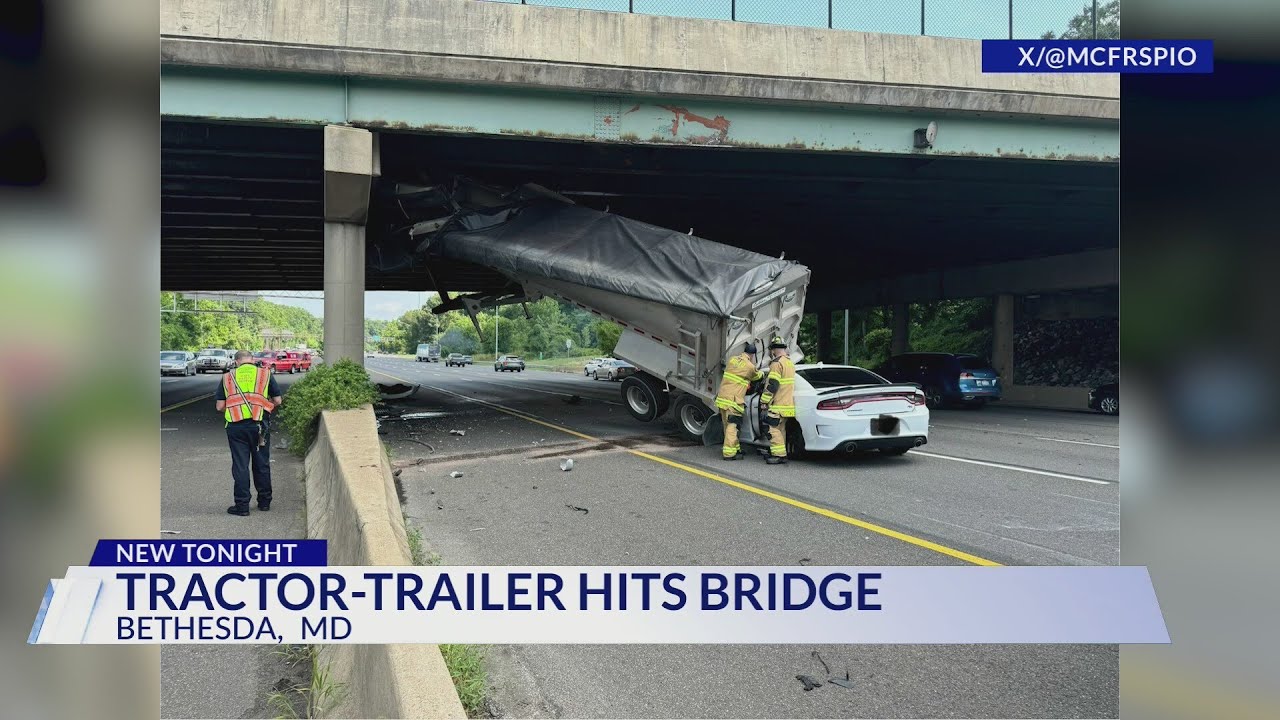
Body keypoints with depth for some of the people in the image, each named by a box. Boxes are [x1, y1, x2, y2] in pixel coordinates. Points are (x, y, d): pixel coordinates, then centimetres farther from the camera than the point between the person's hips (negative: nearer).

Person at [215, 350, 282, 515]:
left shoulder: (228, 377, 6)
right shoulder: (265, 373, 5)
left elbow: (220, 406, 4)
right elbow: (277, 401, 6)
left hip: (235, 426, 0)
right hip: (259, 425, 0)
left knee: (240, 466, 6)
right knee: (262, 465, 13)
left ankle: (241, 505, 8)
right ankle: (264, 502, 22)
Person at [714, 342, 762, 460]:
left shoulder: (732, 359, 10)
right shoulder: (749, 366, -9)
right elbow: (757, 376, 11)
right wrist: (761, 373, 35)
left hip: (721, 398, 8)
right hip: (732, 401, -8)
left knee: (727, 425, 15)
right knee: (732, 426, -5)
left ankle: (735, 448, 29)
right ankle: (729, 453, -8)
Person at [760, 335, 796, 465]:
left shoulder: (777, 363, -15)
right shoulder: (790, 362, 17)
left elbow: (772, 385, -19)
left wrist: (764, 401, -14)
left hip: (778, 404, -10)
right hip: (787, 403, 10)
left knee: (774, 429, -9)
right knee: (781, 429, 14)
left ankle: (779, 455, -11)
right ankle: (779, 453, 19)